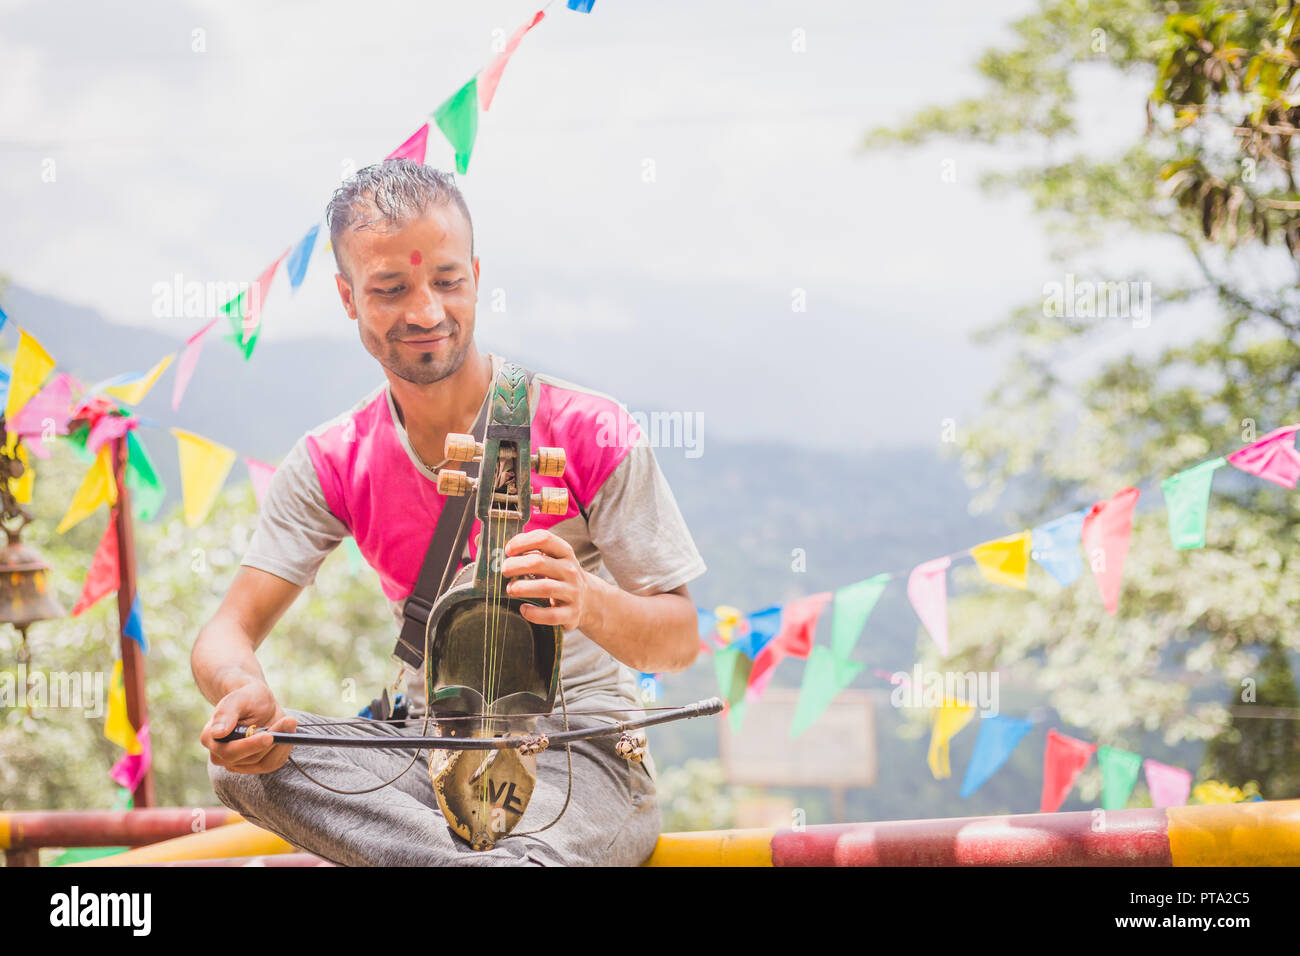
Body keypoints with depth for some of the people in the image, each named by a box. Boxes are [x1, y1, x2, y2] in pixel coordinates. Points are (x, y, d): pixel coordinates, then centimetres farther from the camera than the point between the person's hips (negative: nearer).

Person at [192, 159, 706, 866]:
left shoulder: (590, 433, -8)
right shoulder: (333, 464, 3)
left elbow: (680, 641, -8)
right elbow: (228, 632, -2)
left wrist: (590, 604, -33)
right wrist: (242, 690, -29)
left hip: (579, 749, -6)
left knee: (531, 856, -43)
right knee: (246, 754, -28)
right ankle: (475, 857, -30)